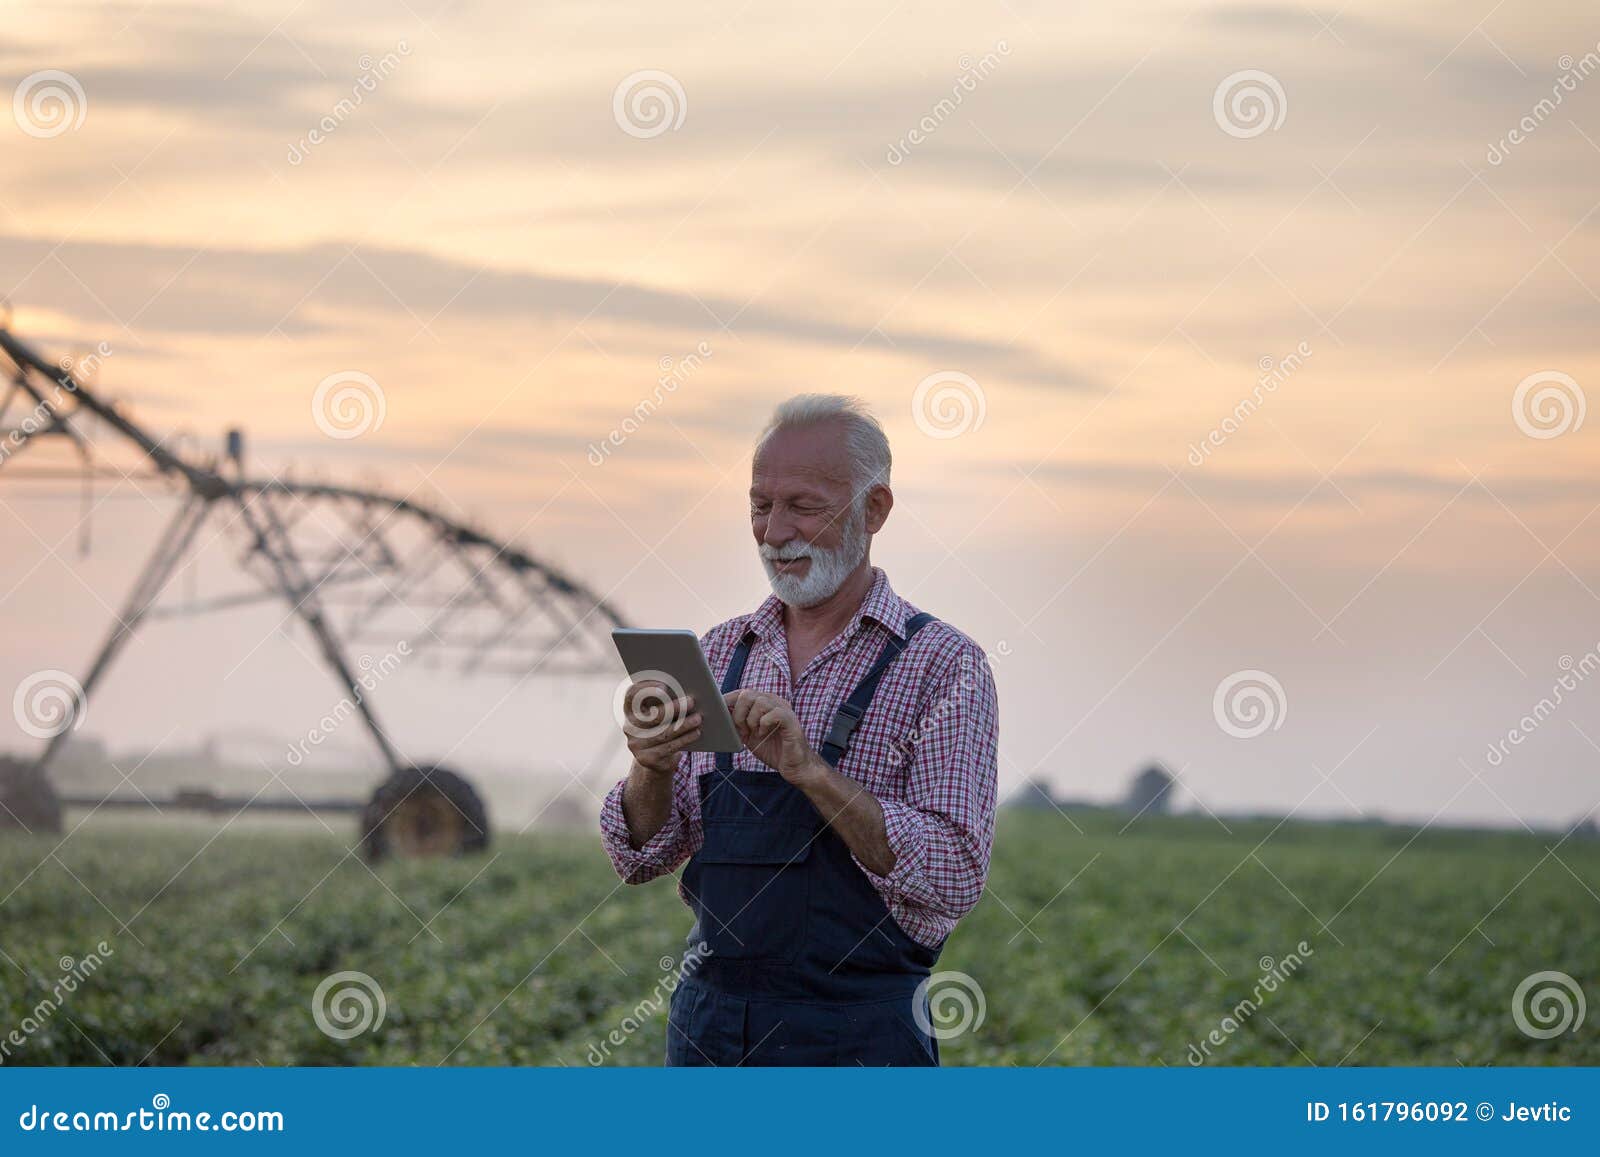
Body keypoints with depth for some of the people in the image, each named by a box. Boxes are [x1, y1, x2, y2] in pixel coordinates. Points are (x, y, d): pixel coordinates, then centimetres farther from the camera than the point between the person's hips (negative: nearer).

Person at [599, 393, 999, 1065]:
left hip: (854, 1035, -4)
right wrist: (651, 770, -15)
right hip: (709, 1024, 4)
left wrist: (810, 770, -25)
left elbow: (955, 881, -16)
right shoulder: (721, 652, 9)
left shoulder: (943, 666, -6)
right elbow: (640, 858, 6)